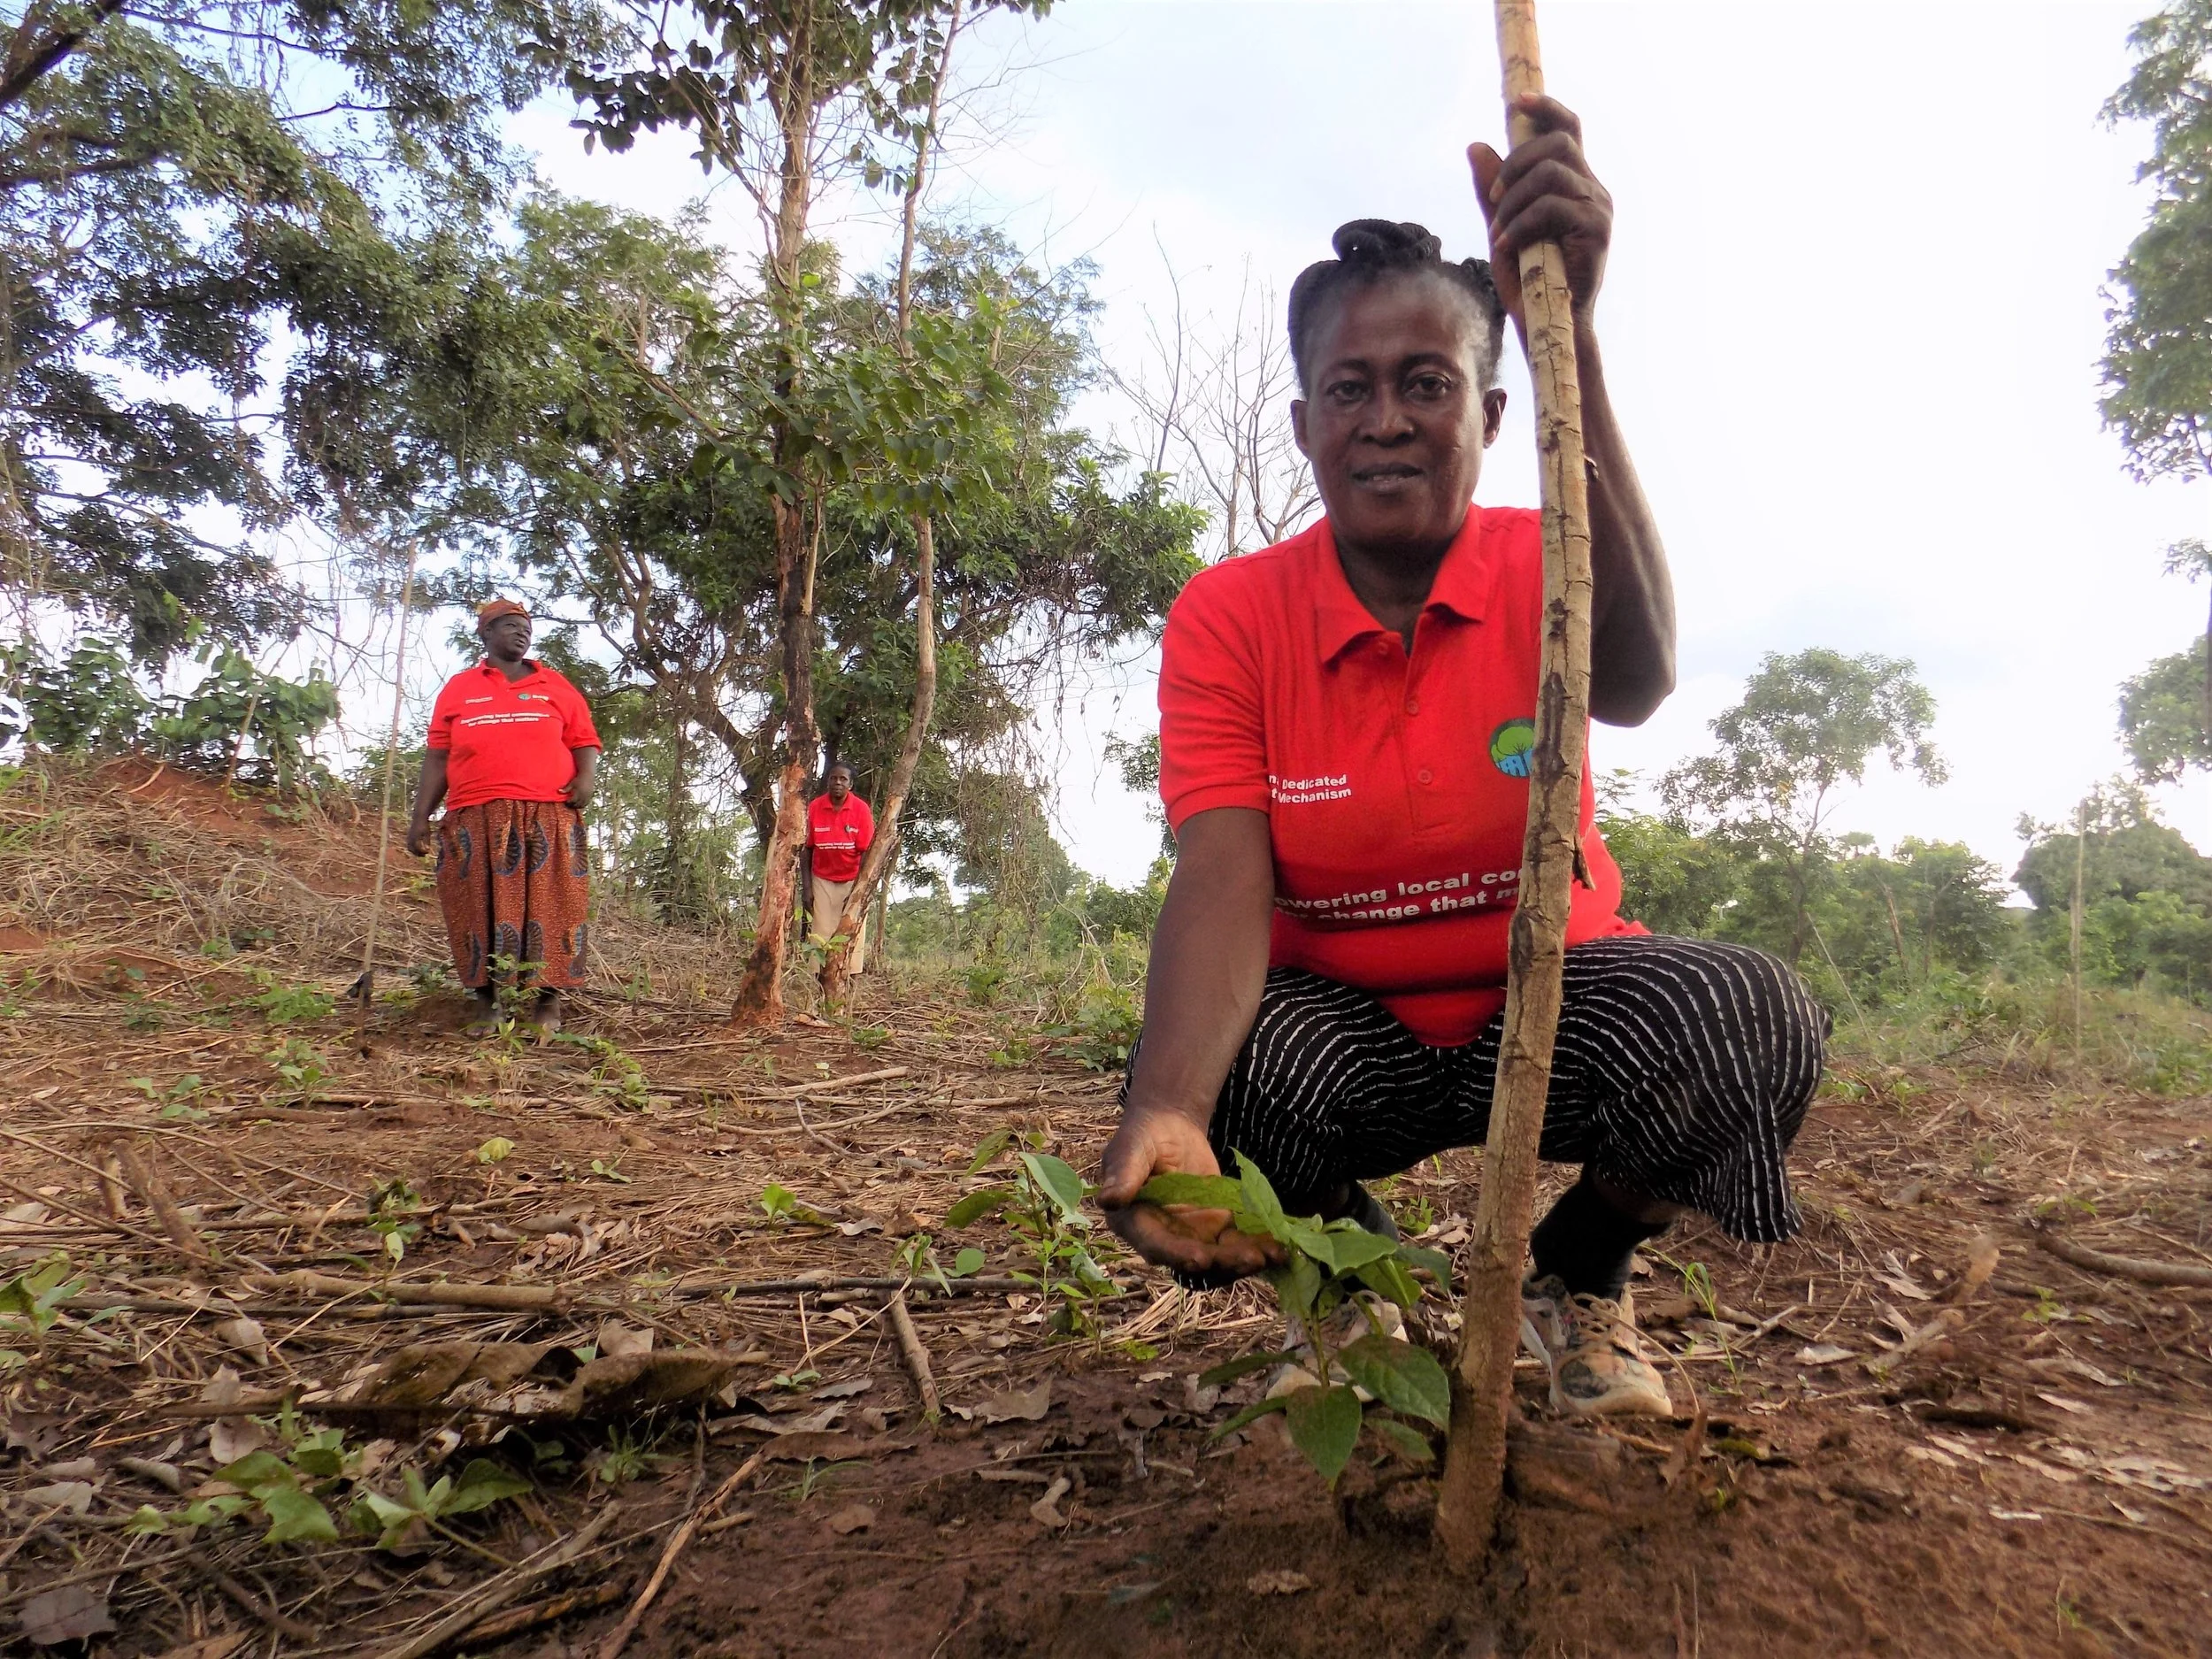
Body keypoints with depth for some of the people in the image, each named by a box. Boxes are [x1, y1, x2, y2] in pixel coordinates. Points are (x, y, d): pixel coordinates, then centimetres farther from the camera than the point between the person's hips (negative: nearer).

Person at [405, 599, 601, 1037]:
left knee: (547, 905, -6)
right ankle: (486, 1004, 4)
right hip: (476, 820, 1)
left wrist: (585, 776, -8)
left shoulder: (557, 688, 16)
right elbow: (437, 757, 13)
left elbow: (585, 742, 14)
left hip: (547, 818, -1)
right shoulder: (458, 689, 16)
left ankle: (548, 1003, -3)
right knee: (478, 908, -1)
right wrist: (420, 817, 6)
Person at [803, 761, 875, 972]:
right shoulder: (814, 808, -6)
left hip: (853, 880, -1)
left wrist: (857, 891, -14)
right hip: (823, 881, 1)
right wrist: (808, 889, -4)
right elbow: (805, 850, 0)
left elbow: (866, 852, -9)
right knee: (821, 934, -3)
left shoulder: (861, 809, -10)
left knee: (854, 933, -4)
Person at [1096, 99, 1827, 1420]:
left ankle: (1580, 1276, 5)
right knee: (1221, 1068, -33)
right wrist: (1165, 1114, -44)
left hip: (1550, 988, 1)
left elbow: (1636, 684, -35)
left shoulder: (1543, 566, -9)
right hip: (1334, 1017, 0)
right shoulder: (1228, 615, -11)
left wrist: (1567, 336, -47)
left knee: (1750, 1019, -29)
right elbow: (1224, 881, -24)